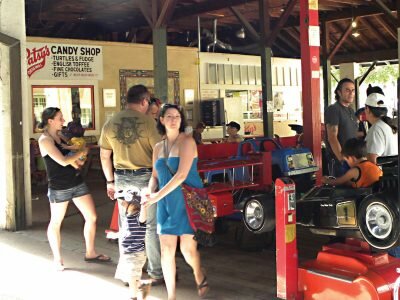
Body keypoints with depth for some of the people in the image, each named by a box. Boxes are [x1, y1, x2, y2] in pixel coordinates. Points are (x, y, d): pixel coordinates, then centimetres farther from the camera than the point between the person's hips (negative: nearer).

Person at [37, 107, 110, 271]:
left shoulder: (60, 136, 10)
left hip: (77, 182, 8)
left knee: (92, 217, 6)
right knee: (55, 223, 8)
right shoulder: (44, 139, -13)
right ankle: (57, 259, 22)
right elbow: (63, 161, -21)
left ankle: (90, 253, 21)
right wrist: (81, 152, -8)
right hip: (59, 187, -8)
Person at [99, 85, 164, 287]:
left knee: (125, 226, 13)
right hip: (145, 177, -4)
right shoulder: (146, 121, -11)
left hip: (122, 179, 4)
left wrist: (110, 181, 19)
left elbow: (104, 157, 9)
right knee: (151, 226, 5)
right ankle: (156, 273, 12)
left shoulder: (110, 123, 3)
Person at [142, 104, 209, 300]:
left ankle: (199, 276, 31)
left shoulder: (187, 142, -9)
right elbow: (155, 176, 16)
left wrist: (158, 196, -21)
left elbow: (181, 175, -19)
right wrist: (150, 193, -6)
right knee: (166, 250, 1)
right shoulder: (158, 147, 11)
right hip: (166, 203, 5)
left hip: (187, 202, -5)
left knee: (187, 249, -1)